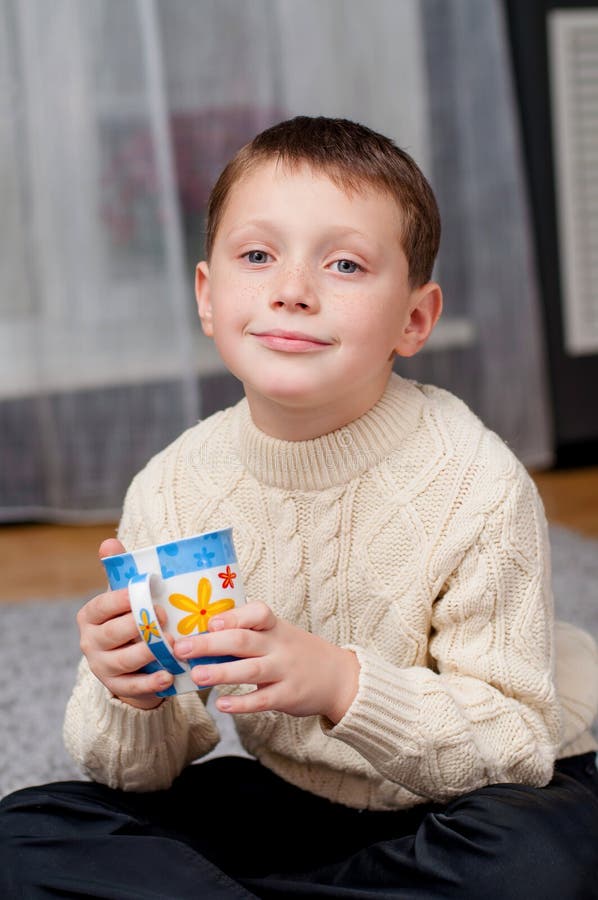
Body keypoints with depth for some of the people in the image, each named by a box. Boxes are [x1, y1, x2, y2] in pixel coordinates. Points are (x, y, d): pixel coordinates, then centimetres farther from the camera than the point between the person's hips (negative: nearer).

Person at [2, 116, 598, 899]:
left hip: (459, 808, -2)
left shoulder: (476, 487, -23)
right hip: (290, 802, 3)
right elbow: (148, 769, -6)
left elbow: (514, 745, -22)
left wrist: (342, 685, -38)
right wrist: (128, 701, -30)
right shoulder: (171, 490, -12)